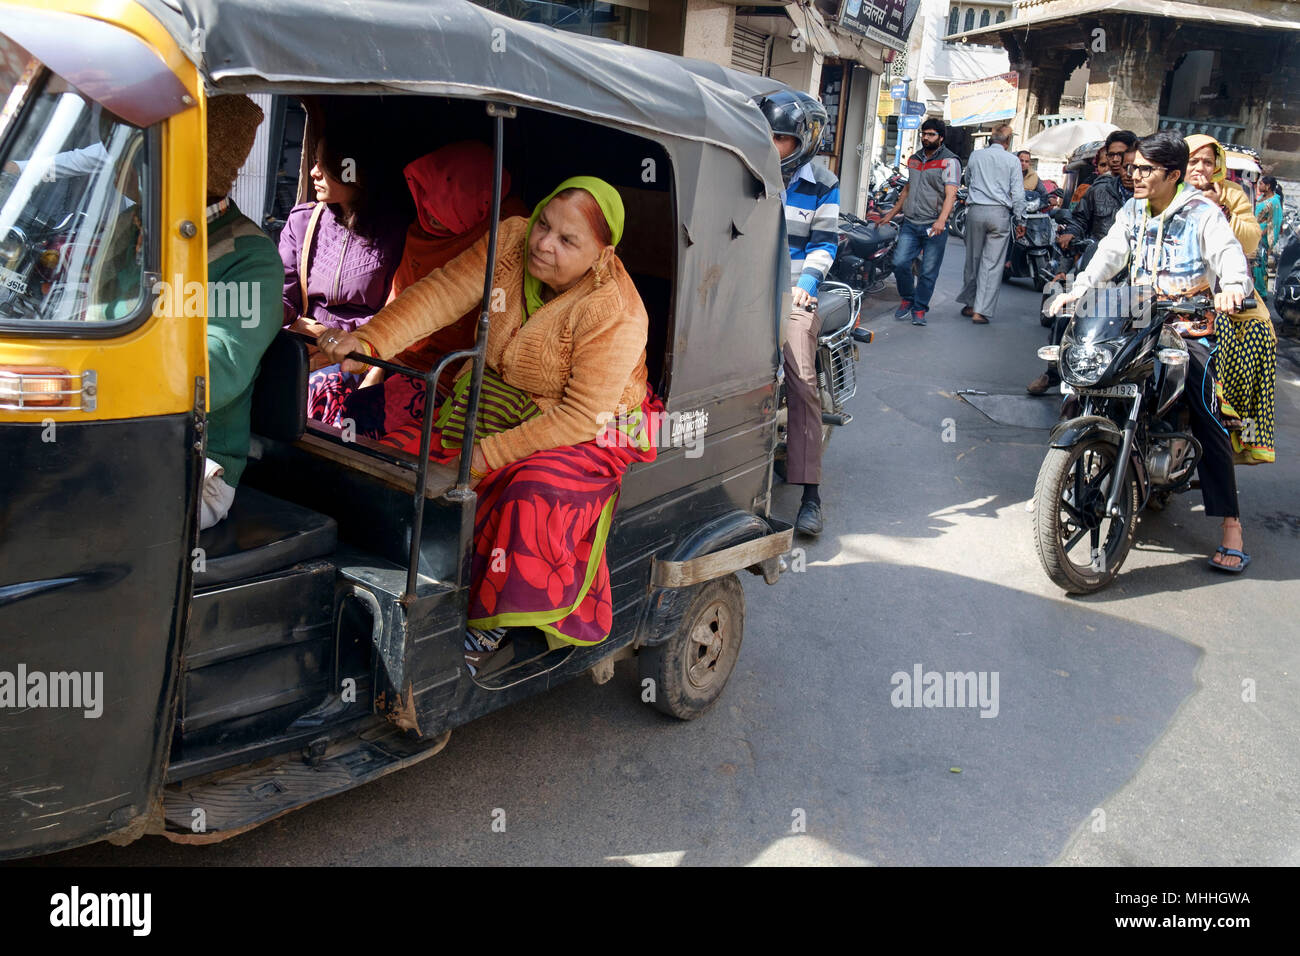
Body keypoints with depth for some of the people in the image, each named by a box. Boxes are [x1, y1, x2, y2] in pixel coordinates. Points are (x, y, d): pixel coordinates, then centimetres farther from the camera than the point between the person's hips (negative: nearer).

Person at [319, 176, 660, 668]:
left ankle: (493, 623, -9)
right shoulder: (510, 241, -11)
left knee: (536, 495, -32)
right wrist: (370, 340, -32)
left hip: (589, 431, -6)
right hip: (499, 397, 7)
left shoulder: (617, 316, -27)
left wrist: (488, 453, -30)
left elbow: (580, 415, -27)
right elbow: (443, 292, -16)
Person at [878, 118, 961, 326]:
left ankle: (919, 309, 13)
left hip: (934, 226, -5)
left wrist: (941, 220, -30)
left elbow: (950, 194, -15)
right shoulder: (914, 159, 17)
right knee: (900, 263, -7)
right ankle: (907, 299, 15)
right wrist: (891, 213, 27)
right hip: (910, 223, 5)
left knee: (928, 272, -1)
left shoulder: (949, 161, -4)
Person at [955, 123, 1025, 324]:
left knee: (973, 259, 14)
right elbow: (1018, 193, 0)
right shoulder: (1012, 160, 1)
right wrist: (1020, 220, 7)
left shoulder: (976, 155, 7)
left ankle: (969, 304, 24)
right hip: (1000, 213, -2)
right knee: (992, 264, -2)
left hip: (976, 210, 2)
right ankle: (981, 311, -6)